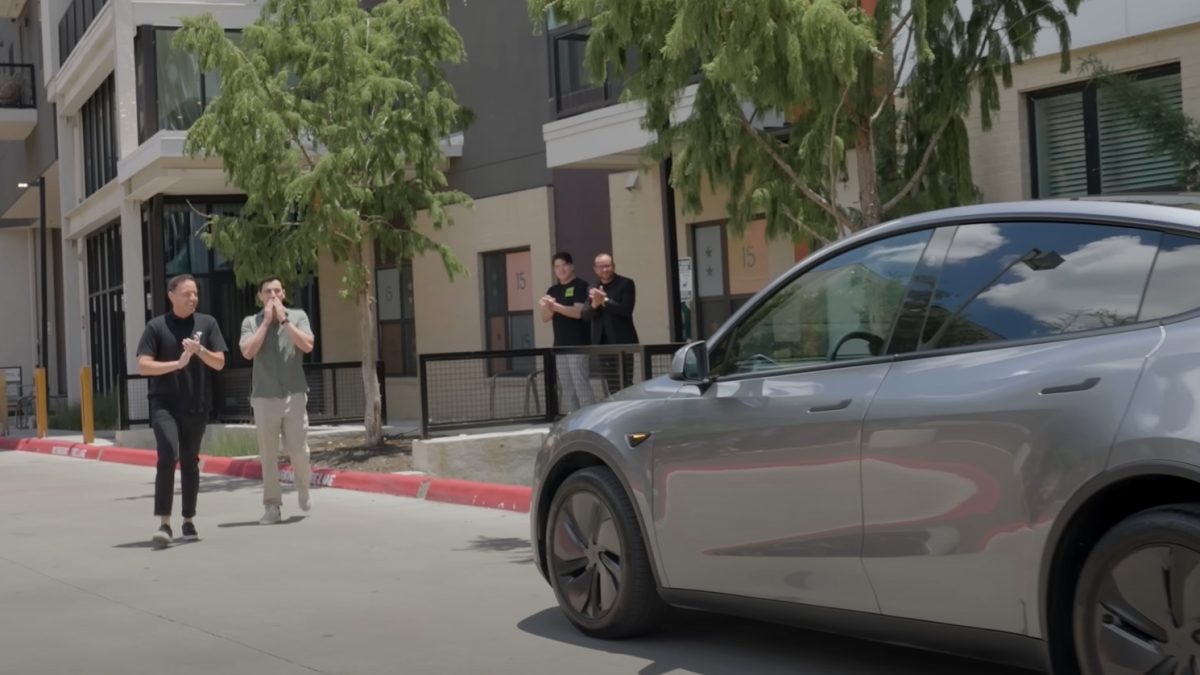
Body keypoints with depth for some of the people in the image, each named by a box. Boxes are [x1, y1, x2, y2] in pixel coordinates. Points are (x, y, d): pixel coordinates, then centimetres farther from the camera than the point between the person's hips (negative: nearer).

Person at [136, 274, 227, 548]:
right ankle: (164, 524, -17)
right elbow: (143, 366, -8)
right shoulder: (157, 327, -2)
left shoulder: (207, 323, 5)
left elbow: (219, 363, 1)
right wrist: (177, 363, -19)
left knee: (190, 462, 10)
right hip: (164, 404, -3)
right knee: (168, 456, -18)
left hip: (197, 406, 3)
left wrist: (199, 350, -18)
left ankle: (188, 521, 22)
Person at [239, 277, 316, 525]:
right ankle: (272, 506, 7)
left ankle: (303, 488, 29)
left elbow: (307, 345, -10)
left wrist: (283, 319, -10)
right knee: (268, 455, 1)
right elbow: (248, 352, -11)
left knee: (299, 451, 0)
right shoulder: (251, 322, 4)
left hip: (294, 395, 0)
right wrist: (267, 321, -9)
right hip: (264, 398, 0)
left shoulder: (298, 316, 4)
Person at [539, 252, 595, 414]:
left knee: (581, 385, -11)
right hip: (560, 345, 7)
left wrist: (556, 306, -27)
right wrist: (548, 307, -13)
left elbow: (578, 312, -16)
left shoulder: (581, 286, -3)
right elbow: (545, 317, 9)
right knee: (566, 388, 7)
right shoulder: (552, 290, 15)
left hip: (578, 345, -7)